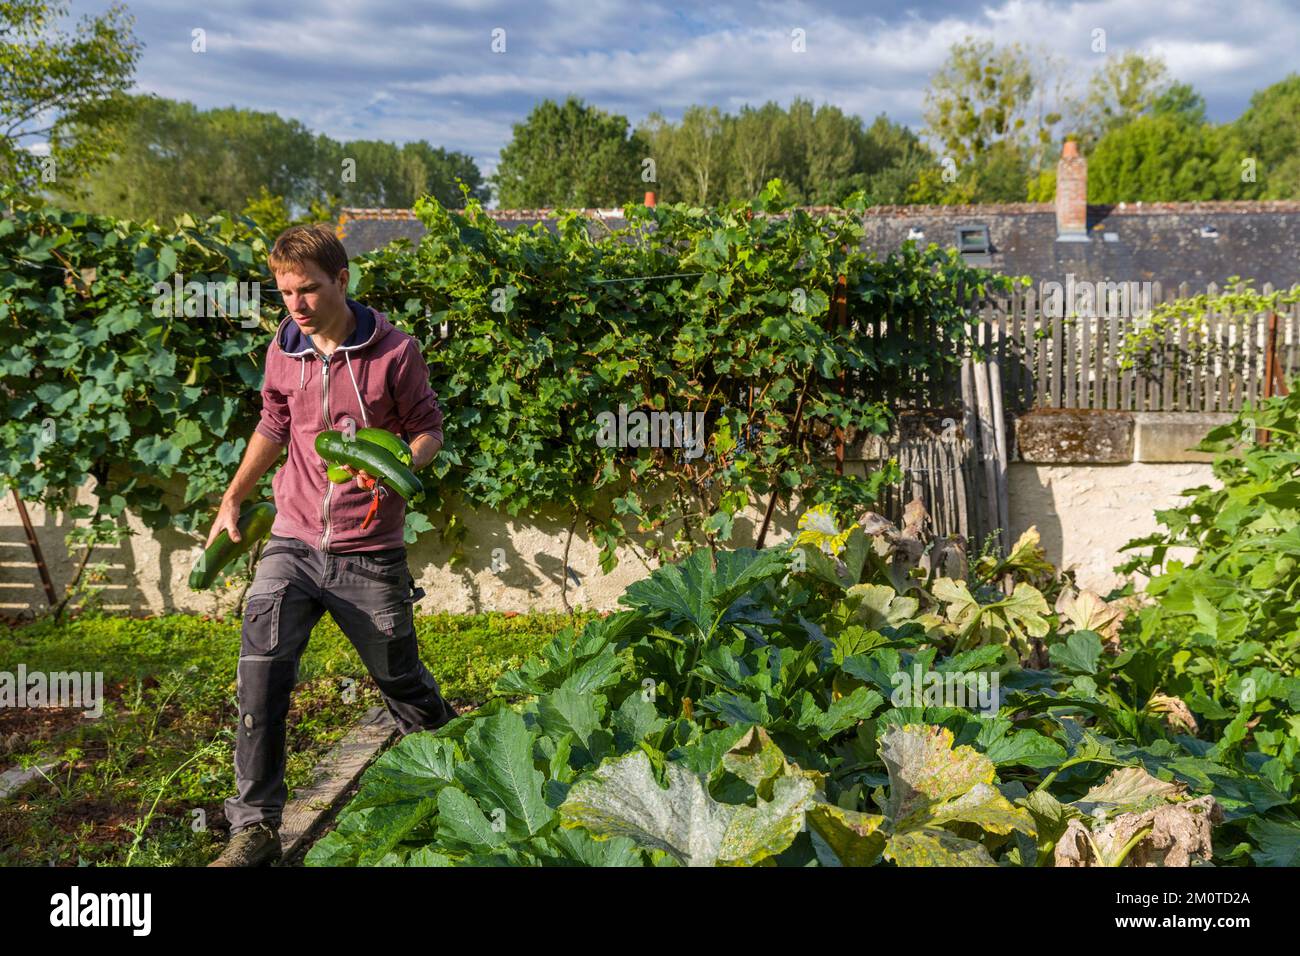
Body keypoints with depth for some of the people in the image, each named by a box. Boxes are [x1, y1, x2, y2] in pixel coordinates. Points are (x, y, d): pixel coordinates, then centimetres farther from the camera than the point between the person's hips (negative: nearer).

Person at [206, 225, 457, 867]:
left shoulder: (394, 351, -9)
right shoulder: (283, 350, 4)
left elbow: (427, 429, 0)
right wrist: (232, 501, 15)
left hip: (370, 553, -3)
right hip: (293, 544, 3)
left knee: (400, 680, 10)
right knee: (261, 661, -16)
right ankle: (255, 826, -7)